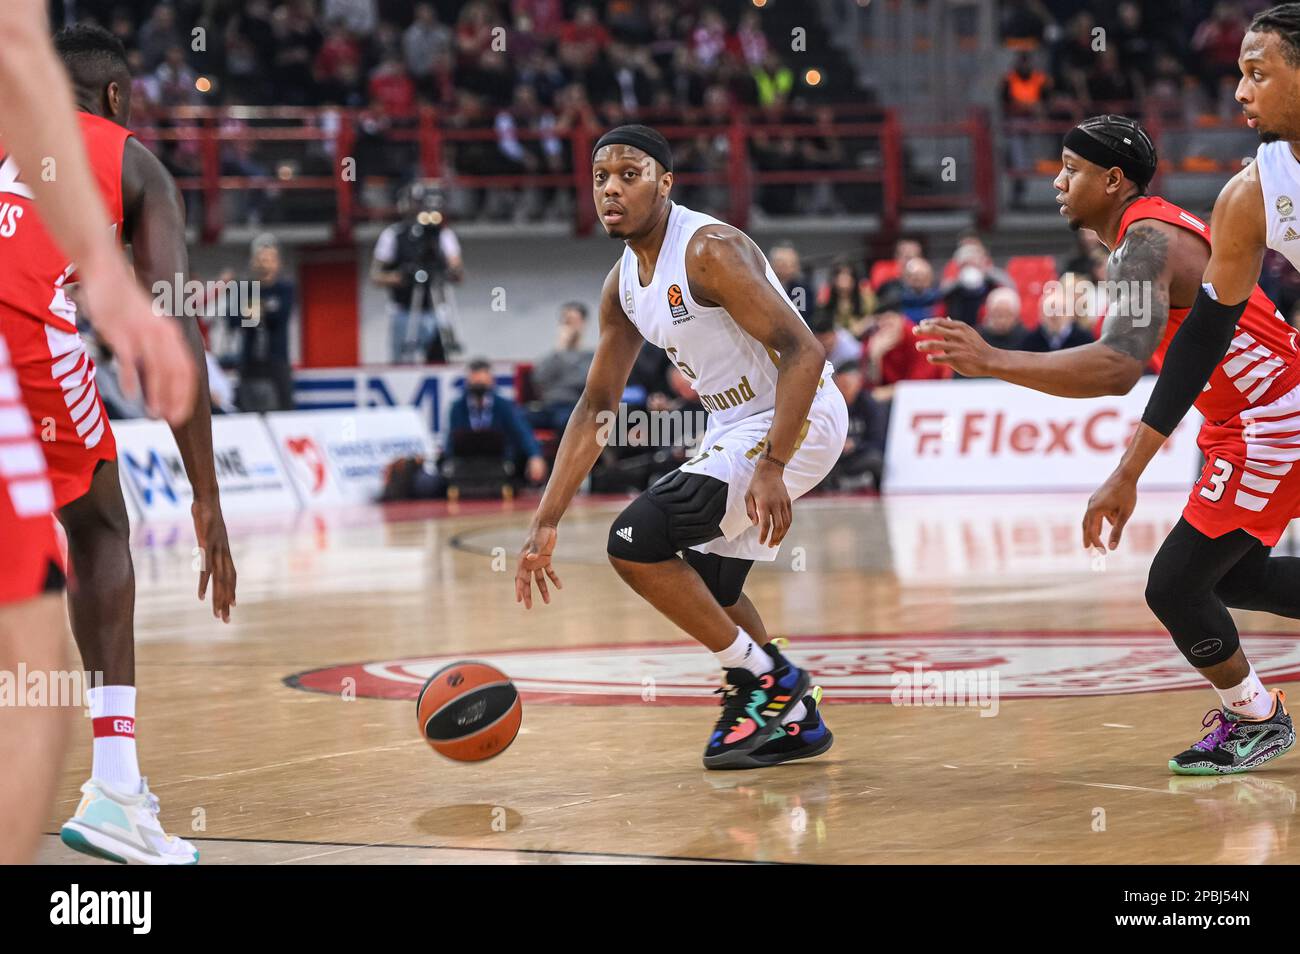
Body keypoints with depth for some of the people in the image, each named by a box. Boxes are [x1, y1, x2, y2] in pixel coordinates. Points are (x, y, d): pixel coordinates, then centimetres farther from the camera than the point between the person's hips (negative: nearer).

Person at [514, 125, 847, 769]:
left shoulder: (709, 251, -22)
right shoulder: (623, 283, 6)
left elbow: (803, 353, -28)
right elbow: (596, 407, 12)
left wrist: (772, 468, -37)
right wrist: (545, 523, 7)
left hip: (797, 420, -10)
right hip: (736, 425, 10)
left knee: (635, 540, -17)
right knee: (705, 584, 21)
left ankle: (764, 678, -6)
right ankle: (794, 721, 33)